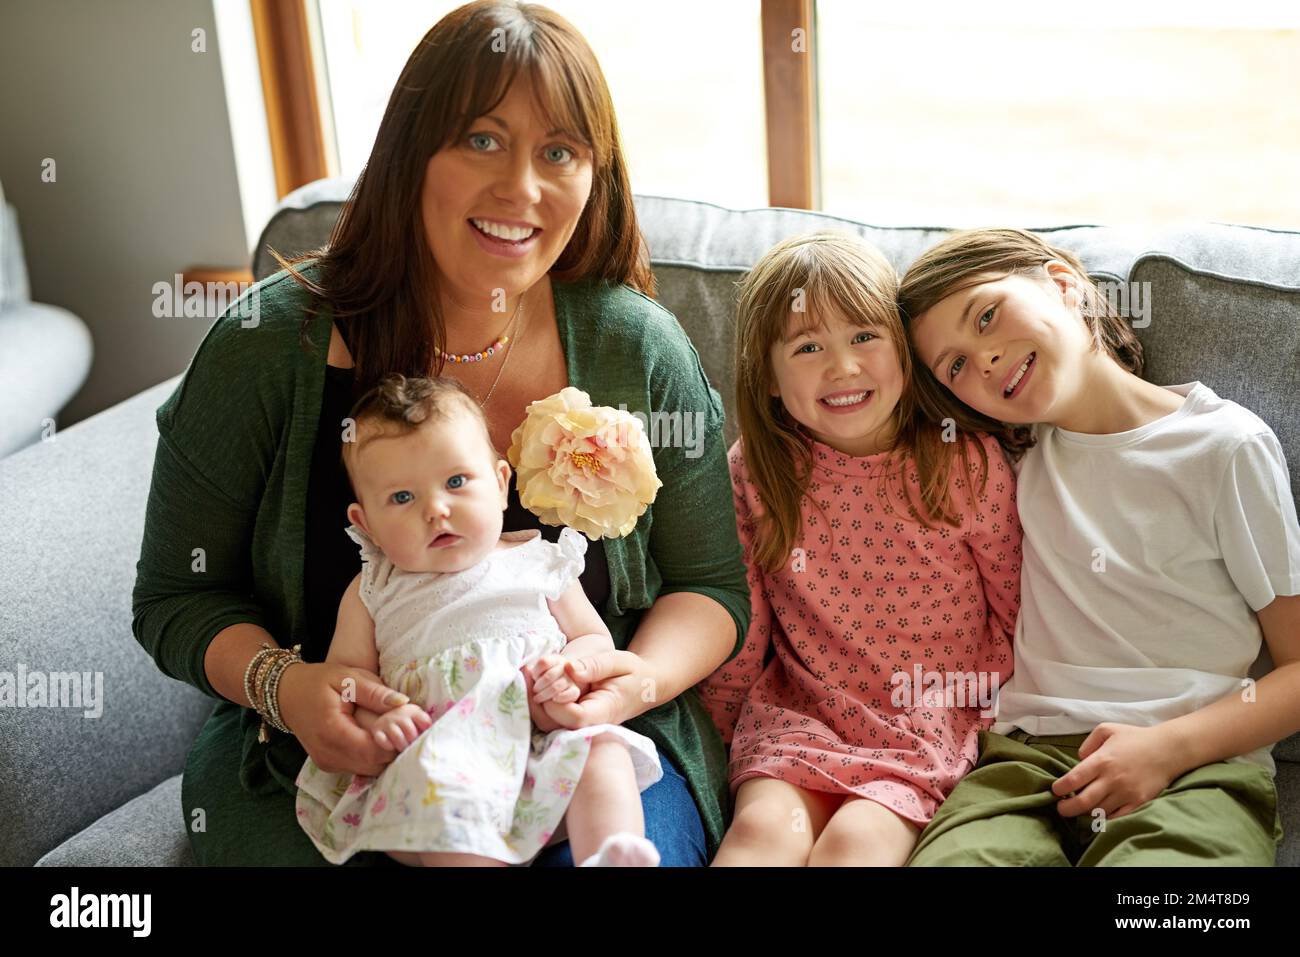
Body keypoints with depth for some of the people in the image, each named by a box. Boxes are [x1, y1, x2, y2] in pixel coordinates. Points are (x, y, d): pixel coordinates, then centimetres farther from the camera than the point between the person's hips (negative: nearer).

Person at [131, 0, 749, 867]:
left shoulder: (641, 349, -6)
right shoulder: (267, 348, -9)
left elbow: (712, 586, 3)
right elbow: (180, 598, 0)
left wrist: (642, 677, -18)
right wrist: (282, 686, -21)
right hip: (327, 761, 1)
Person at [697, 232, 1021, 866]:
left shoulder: (968, 464, -6)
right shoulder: (754, 472, -3)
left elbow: (1021, 610, 3)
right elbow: (739, 628, 7)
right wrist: (714, 735, 12)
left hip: (934, 723, -1)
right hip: (797, 713, 1)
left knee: (857, 836, -25)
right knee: (765, 826, -24)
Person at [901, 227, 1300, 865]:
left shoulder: (1226, 446, 2)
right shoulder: (1014, 461, 14)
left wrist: (1169, 746, -12)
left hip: (1199, 764, -3)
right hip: (1029, 754, 3)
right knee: (951, 855, -29)